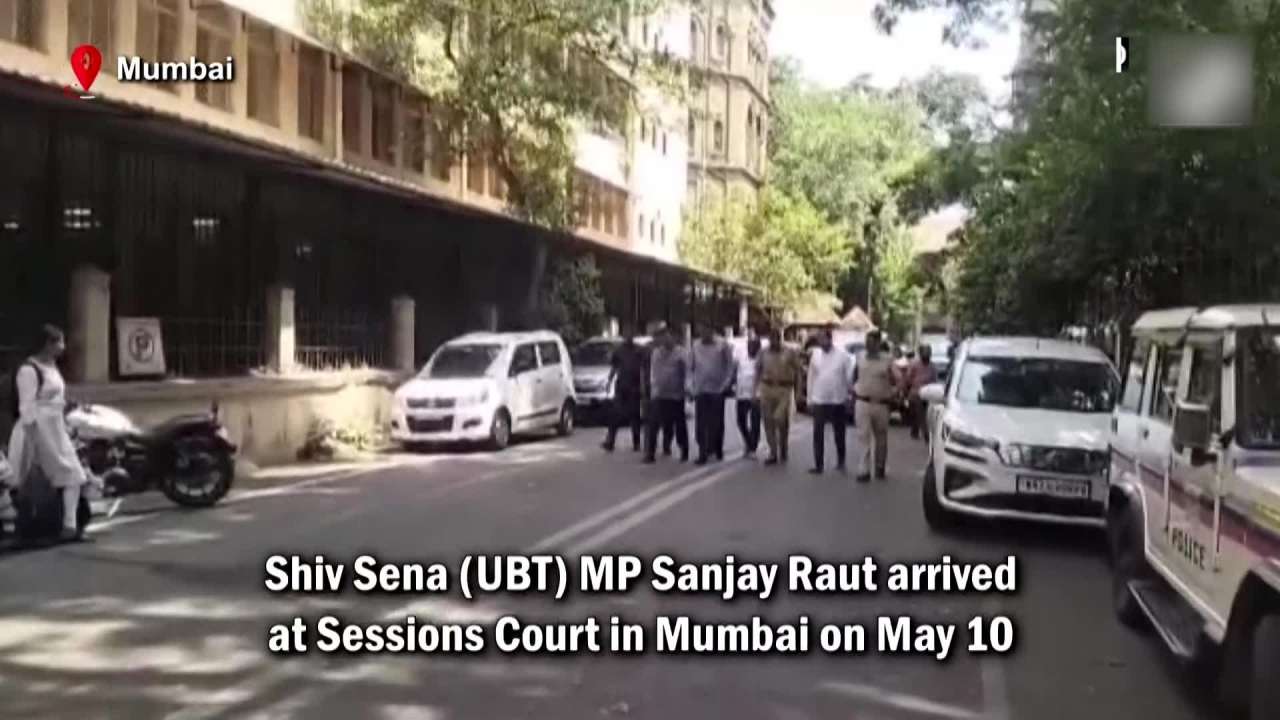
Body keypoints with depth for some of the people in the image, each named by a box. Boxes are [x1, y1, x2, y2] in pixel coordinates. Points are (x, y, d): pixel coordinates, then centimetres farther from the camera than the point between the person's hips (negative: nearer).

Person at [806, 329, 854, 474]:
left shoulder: (842, 354, -6)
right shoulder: (815, 354, 0)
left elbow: (849, 376, -1)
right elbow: (811, 377, 4)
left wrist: (849, 395, 0)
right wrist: (810, 399, 3)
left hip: (838, 400, -1)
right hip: (819, 400, 1)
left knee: (839, 433, 11)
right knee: (818, 434, -2)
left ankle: (840, 462, 27)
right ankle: (818, 465, 4)